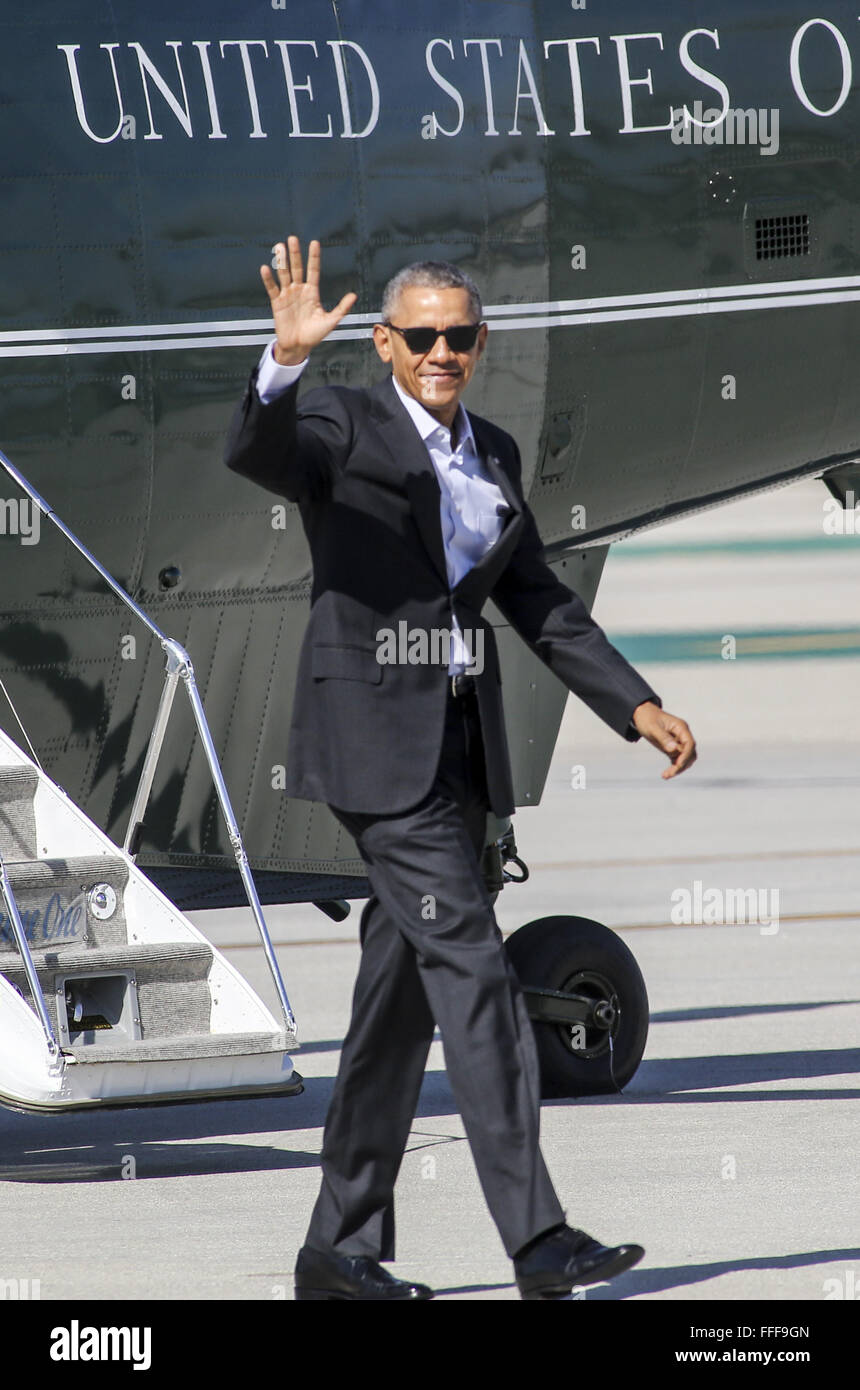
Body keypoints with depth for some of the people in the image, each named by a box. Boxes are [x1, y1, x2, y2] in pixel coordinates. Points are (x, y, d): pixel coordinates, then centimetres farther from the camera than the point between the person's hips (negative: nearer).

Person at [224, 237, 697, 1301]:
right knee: (471, 964, -14)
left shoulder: (493, 454, 15)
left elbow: (535, 600, 19)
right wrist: (286, 359, -44)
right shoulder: (342, 427, -5)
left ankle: (340, 1250, 14)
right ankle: (537, 1238, -16)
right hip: (375, 737, -7)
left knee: (403, 991, 8)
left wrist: (636, 705, 11)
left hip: (460, 742, 7)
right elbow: (254, 454, -26)